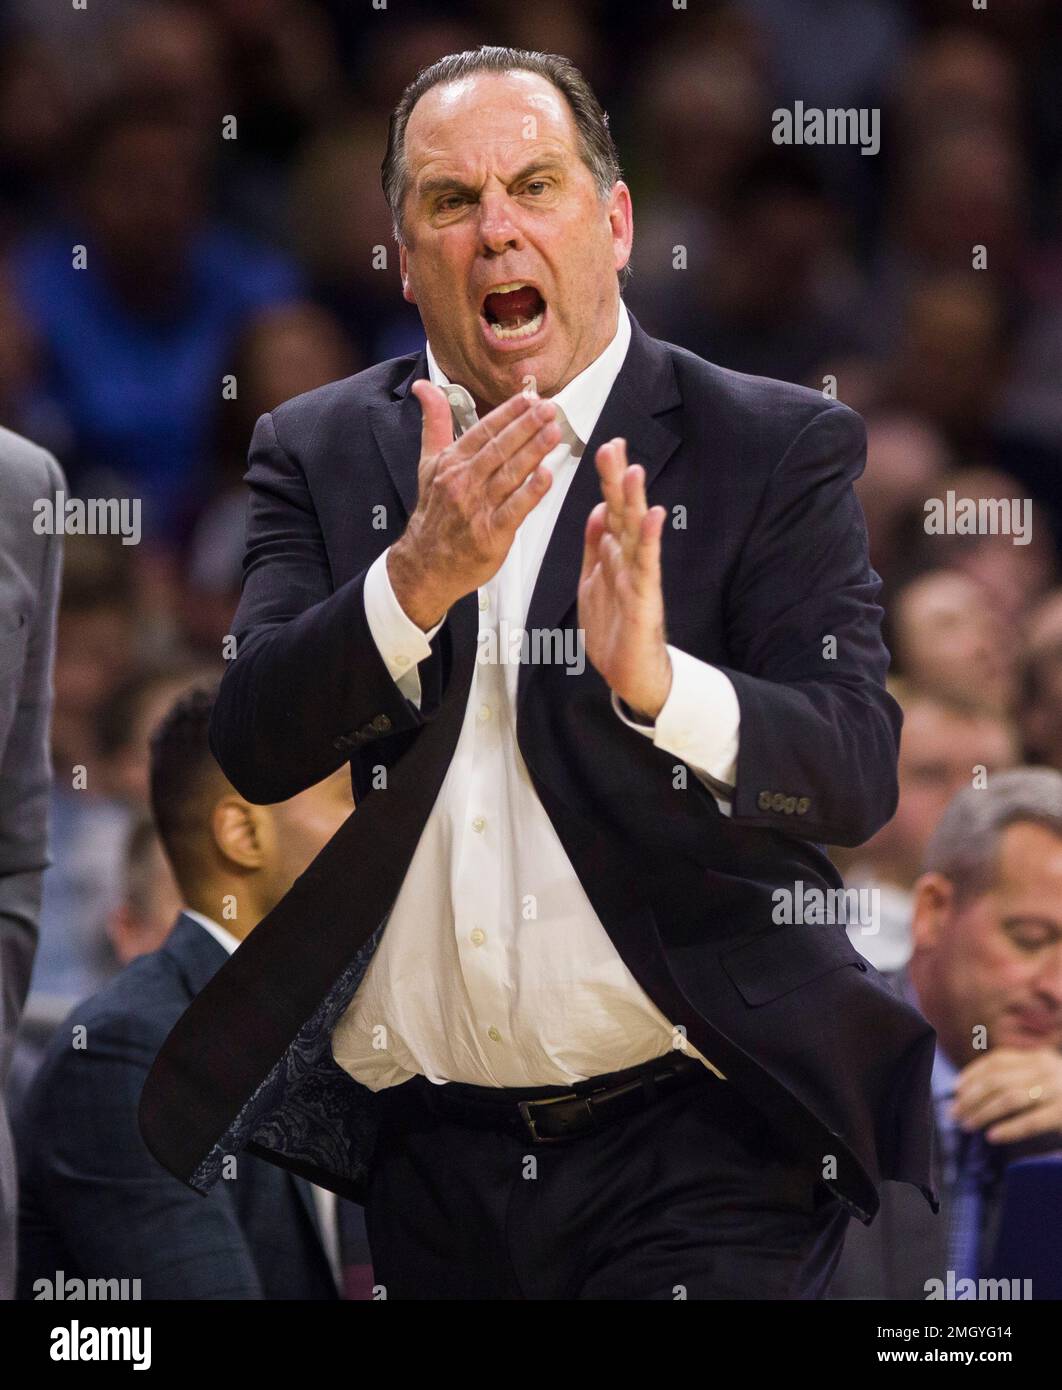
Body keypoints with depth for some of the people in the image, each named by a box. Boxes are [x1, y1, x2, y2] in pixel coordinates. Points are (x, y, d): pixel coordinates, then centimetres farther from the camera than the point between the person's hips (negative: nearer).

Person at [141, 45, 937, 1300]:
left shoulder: (776, 450, -1)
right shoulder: (319, 453, 7)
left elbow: (857, 772, -11)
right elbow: (251, 748, -5)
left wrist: (658, 684, -30)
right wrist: (420, 574, -22)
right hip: (422, 1155, 3)